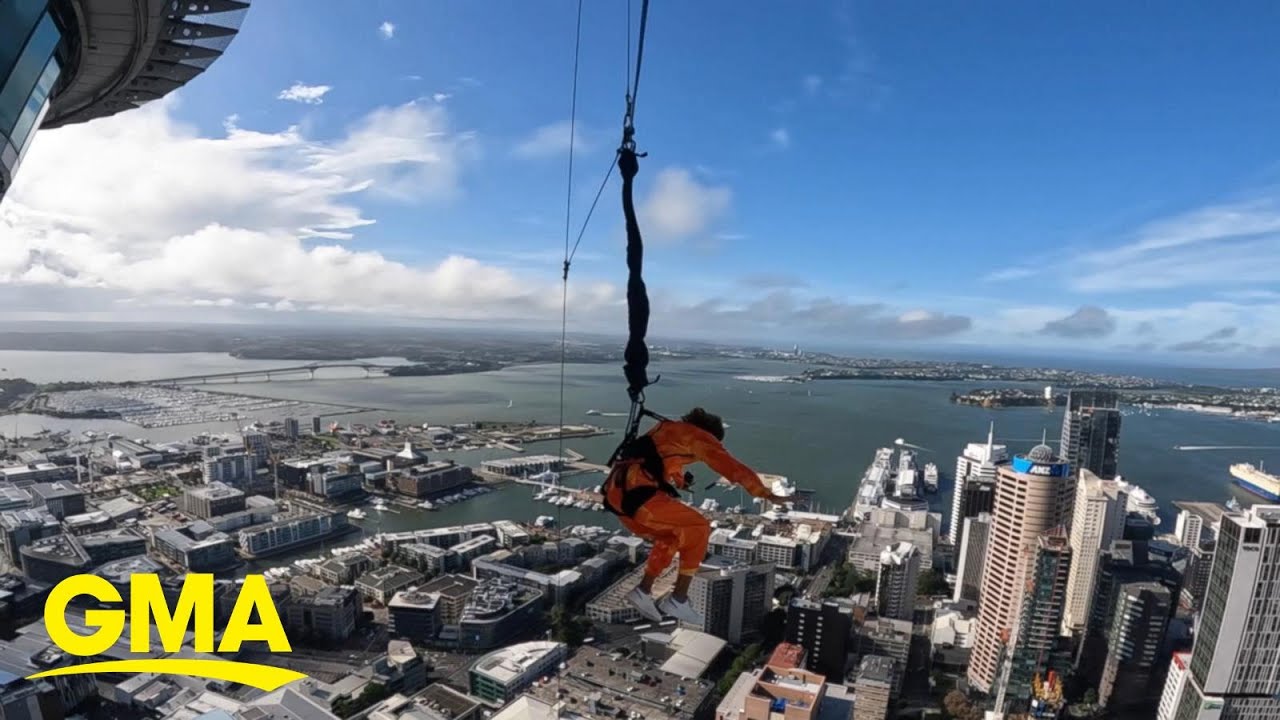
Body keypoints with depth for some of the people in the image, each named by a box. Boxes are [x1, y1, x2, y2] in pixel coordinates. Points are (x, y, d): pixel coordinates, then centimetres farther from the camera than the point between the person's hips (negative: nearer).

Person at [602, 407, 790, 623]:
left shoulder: (668, 429, 30)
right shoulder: (699, 436, 7)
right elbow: (734, 468, 4)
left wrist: (680, 482, 67)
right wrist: (767, 494, 12)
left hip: (617, 492, 9)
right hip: (637, 494, -9)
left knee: (670, 538, 25)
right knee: (699, 529, 4)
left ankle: (643, 591, 22)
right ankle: (678, 600, 8)